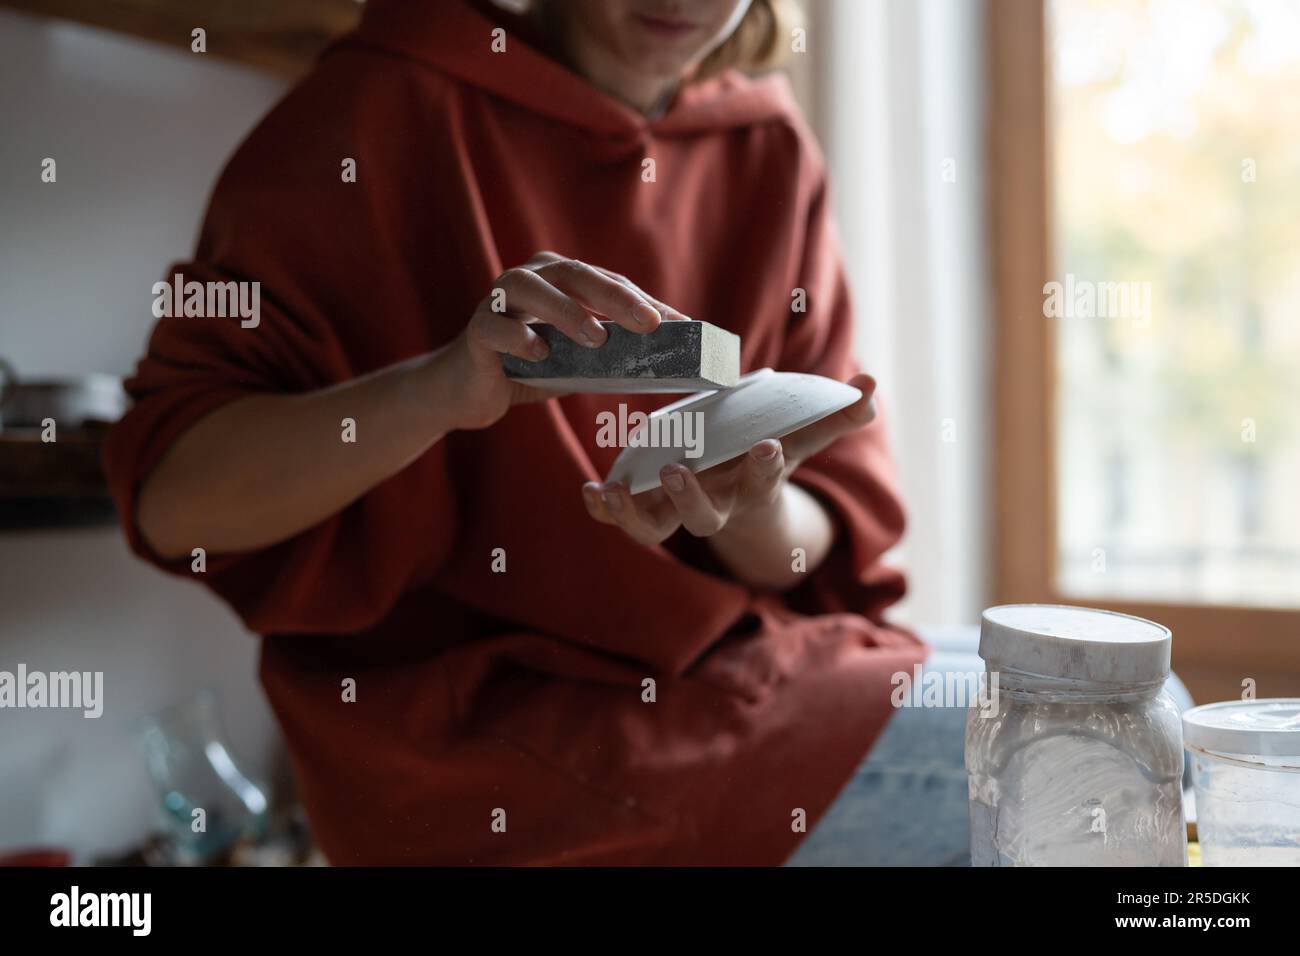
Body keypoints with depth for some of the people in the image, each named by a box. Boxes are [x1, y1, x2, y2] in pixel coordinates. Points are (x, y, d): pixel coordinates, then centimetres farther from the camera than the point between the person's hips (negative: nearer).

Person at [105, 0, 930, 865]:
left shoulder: (773, 150, 4)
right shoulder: (390, 101, -8)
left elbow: (816, 552, 2)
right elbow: (173, 499, -15)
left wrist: (751, 514, -20)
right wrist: (442, 384, -30)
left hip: (716, 658, 5)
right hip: (449, 710, -5)